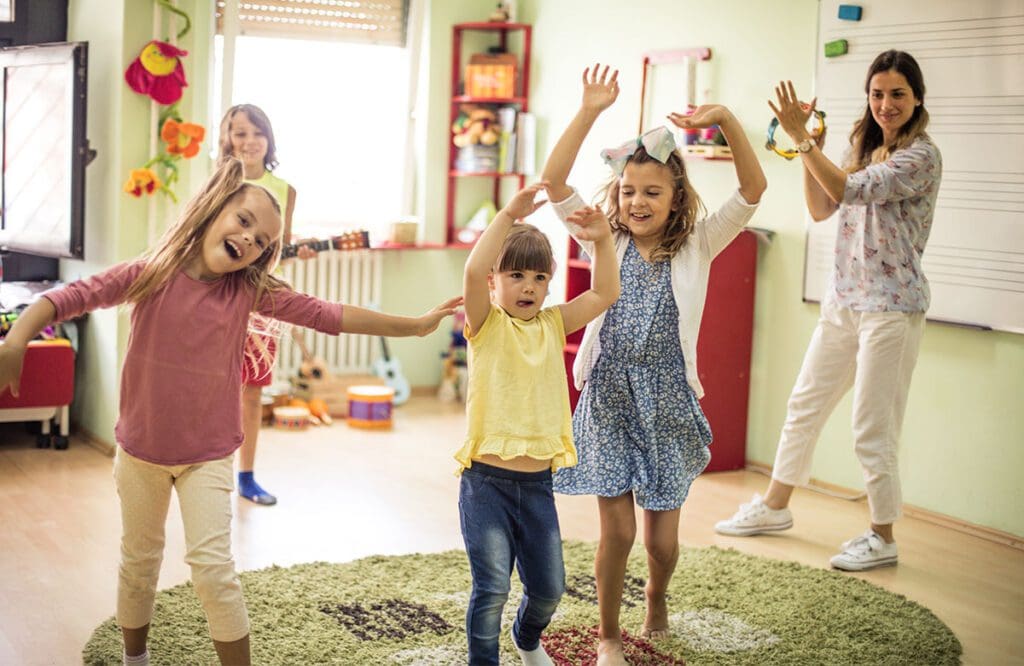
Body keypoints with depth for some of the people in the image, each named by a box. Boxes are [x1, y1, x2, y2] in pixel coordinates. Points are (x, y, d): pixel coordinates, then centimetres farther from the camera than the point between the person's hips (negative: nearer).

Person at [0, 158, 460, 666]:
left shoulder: (250, 290, -9)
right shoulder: (151, 274, -12)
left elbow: (327, 315, -10)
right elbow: (72, 297, -16)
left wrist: (411, 326, -12)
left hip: (207, 455, -1)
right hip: (140, 448, 1)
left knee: (212, 566, -8)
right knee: (139, 560, 18)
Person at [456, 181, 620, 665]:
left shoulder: (553, 324, 8)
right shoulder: (486, 324, -6)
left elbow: (605, 294, 9)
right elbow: (473, 270, -24)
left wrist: (602, 241, -3)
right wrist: (509, 215, -25)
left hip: (538, 483, 5)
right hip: (487, 480, -5)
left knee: (549, 586, 15)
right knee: (492, 587, -6)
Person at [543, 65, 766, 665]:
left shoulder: (697, 248, 0)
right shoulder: (605, 242, 1)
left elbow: (753, 192, -12)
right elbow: (555, 181, -9)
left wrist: (727, 121, -23)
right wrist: (590, 113, -17)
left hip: (668, 405, 0)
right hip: (609, 401, 0)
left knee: (662, 535, 9)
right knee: (617, 530, 0)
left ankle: (657, 598, 42)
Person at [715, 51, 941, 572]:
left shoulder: (922, 156, -13)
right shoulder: (863, 147, 12)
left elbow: (850, 190, -23)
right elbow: (821, 209, 9)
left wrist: (802, 137, -24)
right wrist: (808, 148, -2)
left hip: (891, 305, -8)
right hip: (844, 298, 8)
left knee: (873, 425, -3)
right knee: (805, 402, 15)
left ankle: (882, 537, 10)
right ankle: (775, 506, 30)